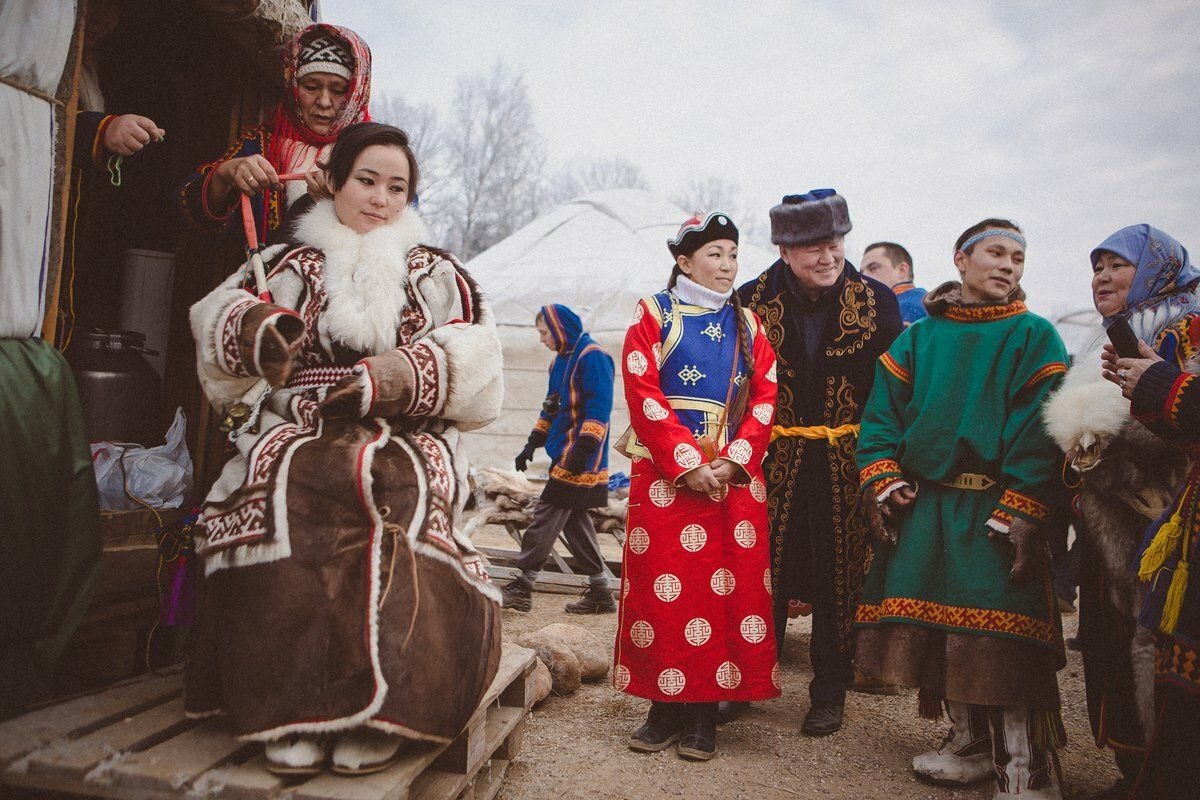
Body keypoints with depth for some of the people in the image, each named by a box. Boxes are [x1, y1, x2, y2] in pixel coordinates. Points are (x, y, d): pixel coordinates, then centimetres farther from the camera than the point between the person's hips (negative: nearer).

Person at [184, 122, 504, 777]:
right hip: (297, 437, 1)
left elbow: (470, 363, 4)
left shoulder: (437, 274, 19)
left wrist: (397, 377, -13)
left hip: (405, 443, -1)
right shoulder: (289, 265, 22)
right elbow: (217, 317, 9)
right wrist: (252, 326, -14)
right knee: (288, 490, -34)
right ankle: (290, 710, -29)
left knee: (393, 493, -36)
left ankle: (377, 710, -31)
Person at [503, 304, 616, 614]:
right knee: (575, 521, 11)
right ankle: (600, 594, 18)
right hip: (563, 456, 10)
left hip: (579, 460, -10)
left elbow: (599, 407, -19)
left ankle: (521, 587, -1)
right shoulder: (561, 361, 18)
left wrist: (583, 448, -26)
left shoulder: (593, 357, -12)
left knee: (546, 517, -8)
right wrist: (533, 444, 18)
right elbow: (552, 407, 24)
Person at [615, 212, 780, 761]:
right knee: (664, 587, -1)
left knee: (729, 587, 0)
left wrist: (733, 461, -9)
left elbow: (766, 397, 5)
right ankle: (665, 709, 12)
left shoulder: (746, 323, 13)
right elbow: (644, 396, -5)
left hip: (735, 475, 3)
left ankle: (704, 715, 10)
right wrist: (688, 464, -13)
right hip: (666, 474, -2)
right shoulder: (654, 315, 4)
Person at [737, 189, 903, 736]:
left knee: (839, 579, 9)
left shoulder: (876, 301, -2)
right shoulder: (753, 300, -3)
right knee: (764, 574, 7)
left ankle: (829, 694, 25)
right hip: (774, 462, 0)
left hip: (846, 465, 0)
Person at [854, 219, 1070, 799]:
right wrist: (882, 484, -5)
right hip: (924, 506, 4)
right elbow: (882, 413, 8)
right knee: (940, 629, 8)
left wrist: (1021, 510, -17)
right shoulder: (918, 337, 11)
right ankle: (969, 741, 25)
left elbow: (1042, 429, -8)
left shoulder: (1035, 338, 3)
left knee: (1003, 639, -10)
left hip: (995, 510, -3)